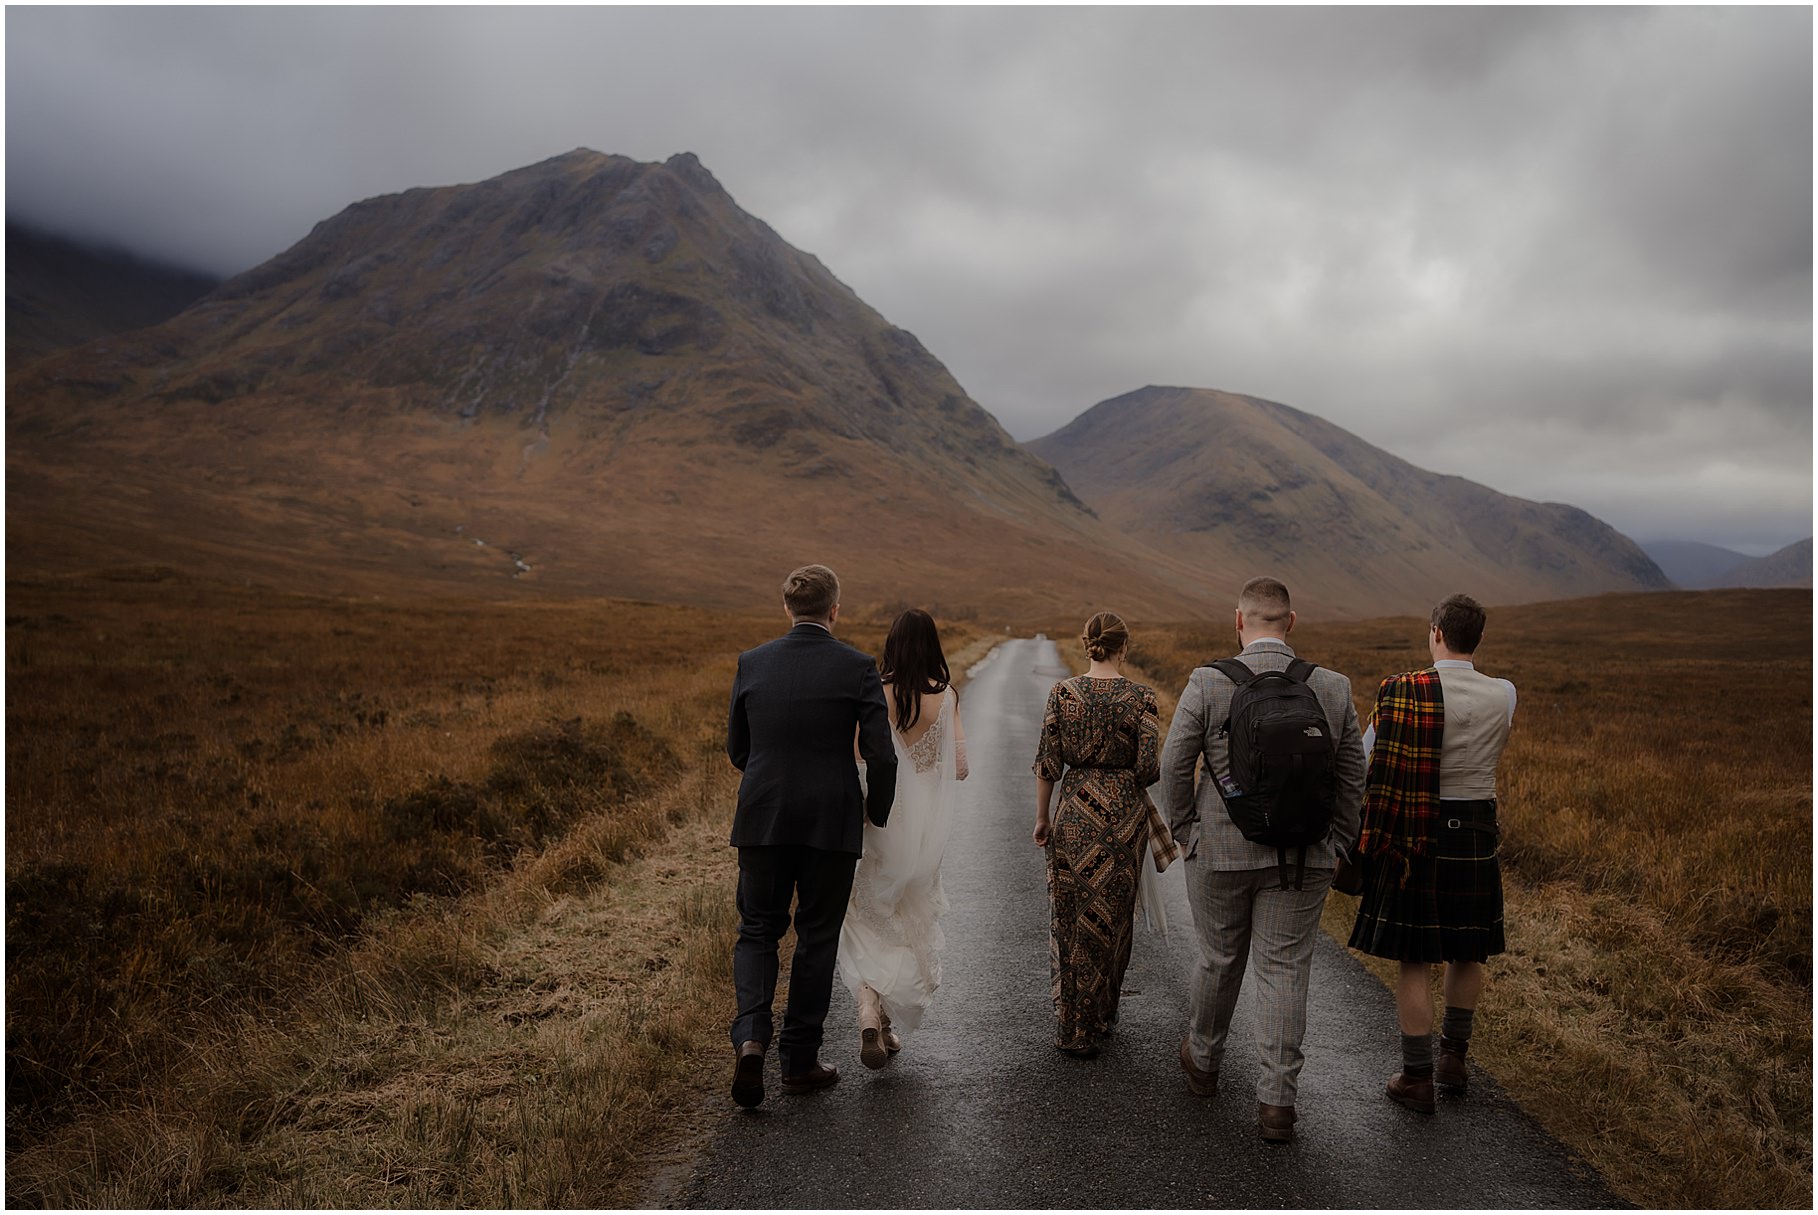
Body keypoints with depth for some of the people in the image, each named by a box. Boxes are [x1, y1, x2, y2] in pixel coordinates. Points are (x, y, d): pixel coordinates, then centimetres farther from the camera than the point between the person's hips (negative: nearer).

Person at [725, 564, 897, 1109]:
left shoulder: (752, 663, 0)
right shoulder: (858, 667, -7)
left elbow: (737, 748, 8)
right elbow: (881, 756, -10)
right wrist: (877, 812, 8)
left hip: (763, 818, 2)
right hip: (833, 821, -2)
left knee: (758, 930, 15)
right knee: (817, 937, 12)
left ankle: (750, 1038, -6)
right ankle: (800, 1060, 19)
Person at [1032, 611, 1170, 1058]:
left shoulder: (1063, 692, -4)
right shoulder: (1140, 698, -8)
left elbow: (1047, 763, -3)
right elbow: (1150, 768, -9)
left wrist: (1042, 817, 7)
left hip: (1074, 813, 1)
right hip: (1123, 815, -1)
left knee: (1069, 915, 13)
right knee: (1111, 917, 13)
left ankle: (1070, 1024, 18)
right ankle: (1097, 1021, 24)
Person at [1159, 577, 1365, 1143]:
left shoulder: (1207, 682, -11)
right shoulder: (1333, 688, -3)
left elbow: (1174, 765, -8)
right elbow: (1352, 775, 3)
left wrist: (1184, 832, 6)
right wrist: (1334, 846, 13)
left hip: (1221, 850, -1)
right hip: (1302, 859, 1)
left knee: (1219, 959, 17)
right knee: (1285, 971, 8)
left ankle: (1202, 1061, 39)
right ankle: (1277, 1101, 10)